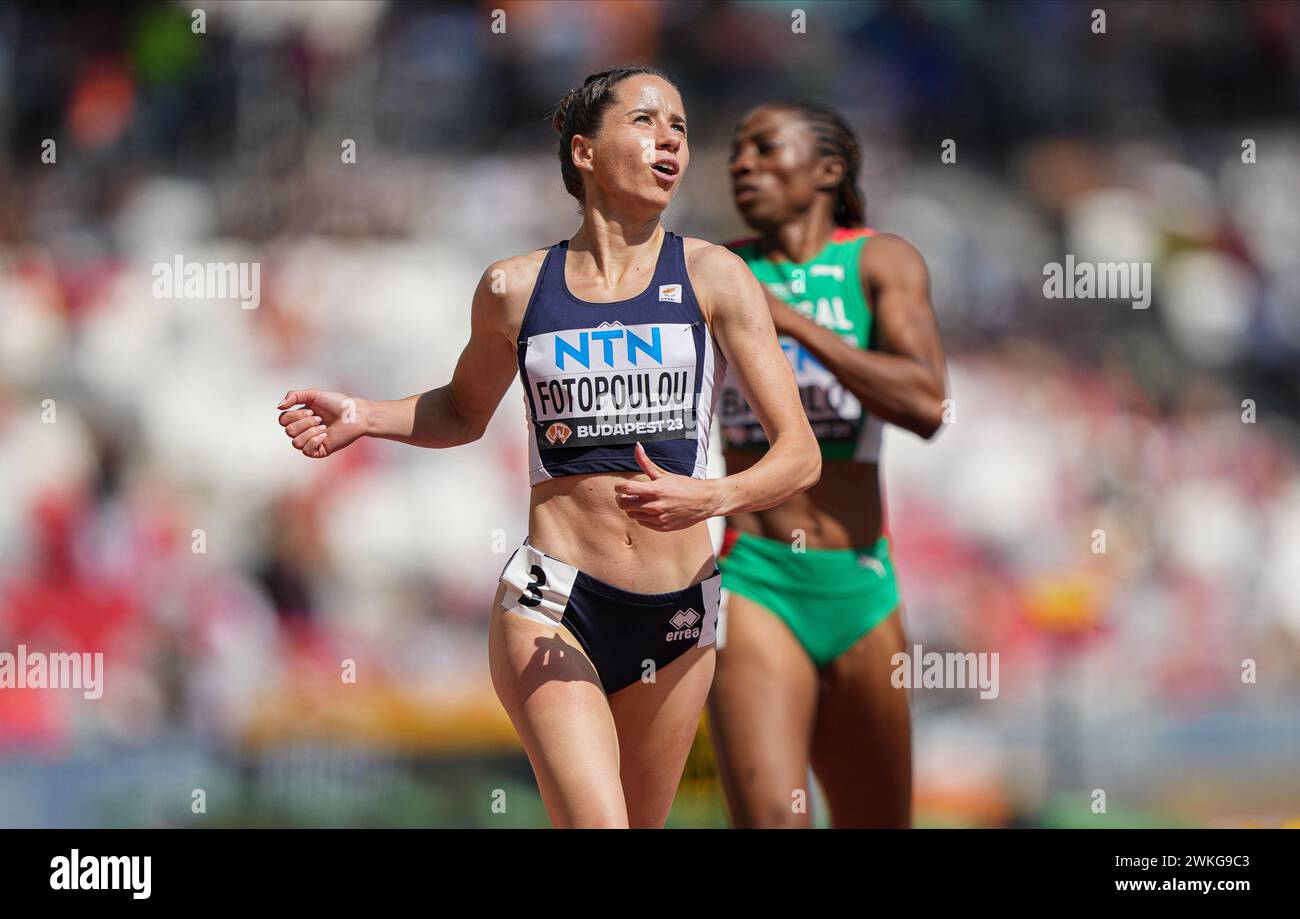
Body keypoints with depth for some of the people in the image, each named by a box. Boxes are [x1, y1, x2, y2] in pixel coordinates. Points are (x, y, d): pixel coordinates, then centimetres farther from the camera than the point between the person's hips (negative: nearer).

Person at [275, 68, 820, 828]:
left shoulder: (713, 277, 1)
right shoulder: (516, 288, 5)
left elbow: (801, 456, -4)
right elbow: (464, 414, 26)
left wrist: (711, 498, -23)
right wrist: (362, 418, 8)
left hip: (675, 622, 2)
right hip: (554, 605, -2)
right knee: (596, 821, -21)